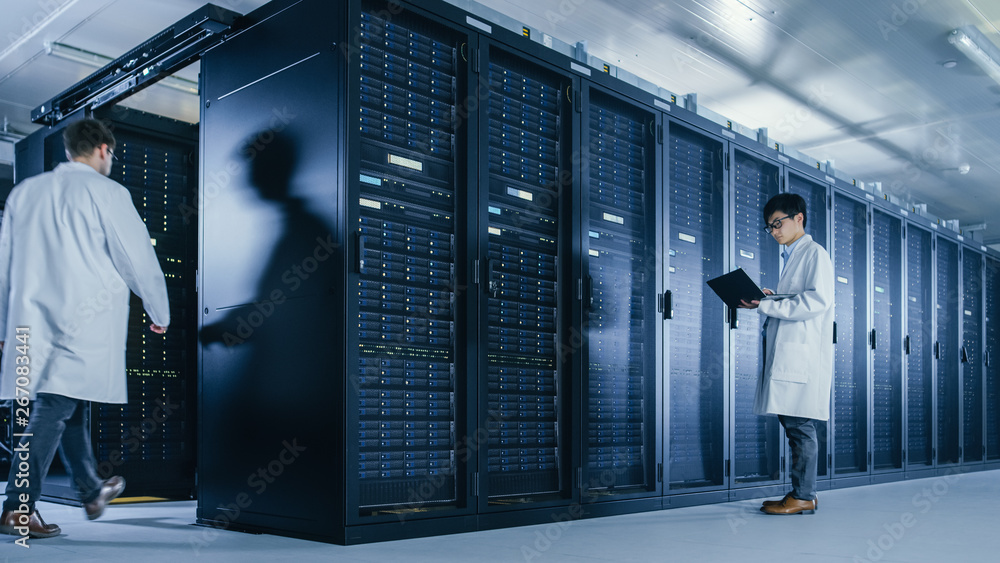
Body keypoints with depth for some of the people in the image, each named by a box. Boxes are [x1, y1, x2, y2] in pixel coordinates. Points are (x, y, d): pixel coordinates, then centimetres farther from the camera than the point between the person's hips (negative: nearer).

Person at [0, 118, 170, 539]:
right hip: (85, 319, -6)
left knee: (71, 406, 17)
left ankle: (92, 492, 32)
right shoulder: (106, 192, -4)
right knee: (54, 408, -7)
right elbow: (138, 260, -4)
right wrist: (160, 314, 10)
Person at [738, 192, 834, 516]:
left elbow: (818, 300, -16)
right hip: (786, 353, 9)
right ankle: (802, 493, 15)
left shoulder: (815, 253, -3)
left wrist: (766, 306, -17)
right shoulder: (790, 257, 25)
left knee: (800, 425, -8)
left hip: (805, 353, -9)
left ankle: (803, 496, -3)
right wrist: (770, 300, 7)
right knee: (791, 423, 9)